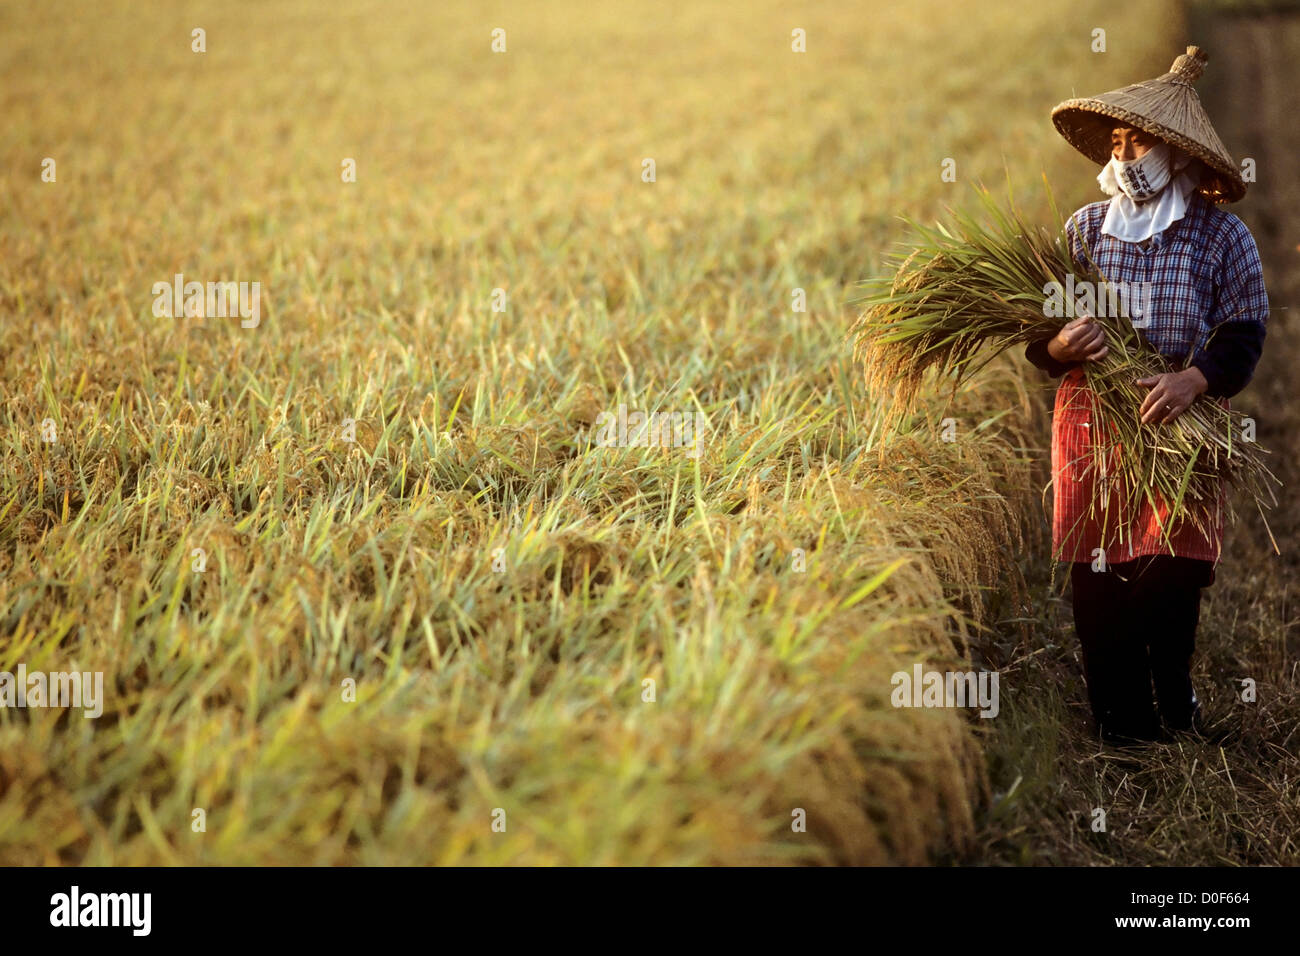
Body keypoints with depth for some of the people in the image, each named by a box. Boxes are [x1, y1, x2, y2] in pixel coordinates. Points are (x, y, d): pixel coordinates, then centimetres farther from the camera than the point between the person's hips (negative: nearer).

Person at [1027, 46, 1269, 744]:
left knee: (1172, 574, -6)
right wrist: (1057, 348, -15)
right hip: (1091, 423, 2)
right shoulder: (1083, 228, 7)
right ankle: (1120, 731, 12)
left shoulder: (1221, 234, 1)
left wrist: (1195, 378, -20)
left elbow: (1244, 331, -1)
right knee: (1097, 581, 0)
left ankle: (1174, 708, 18)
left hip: (1183, 424, -2)